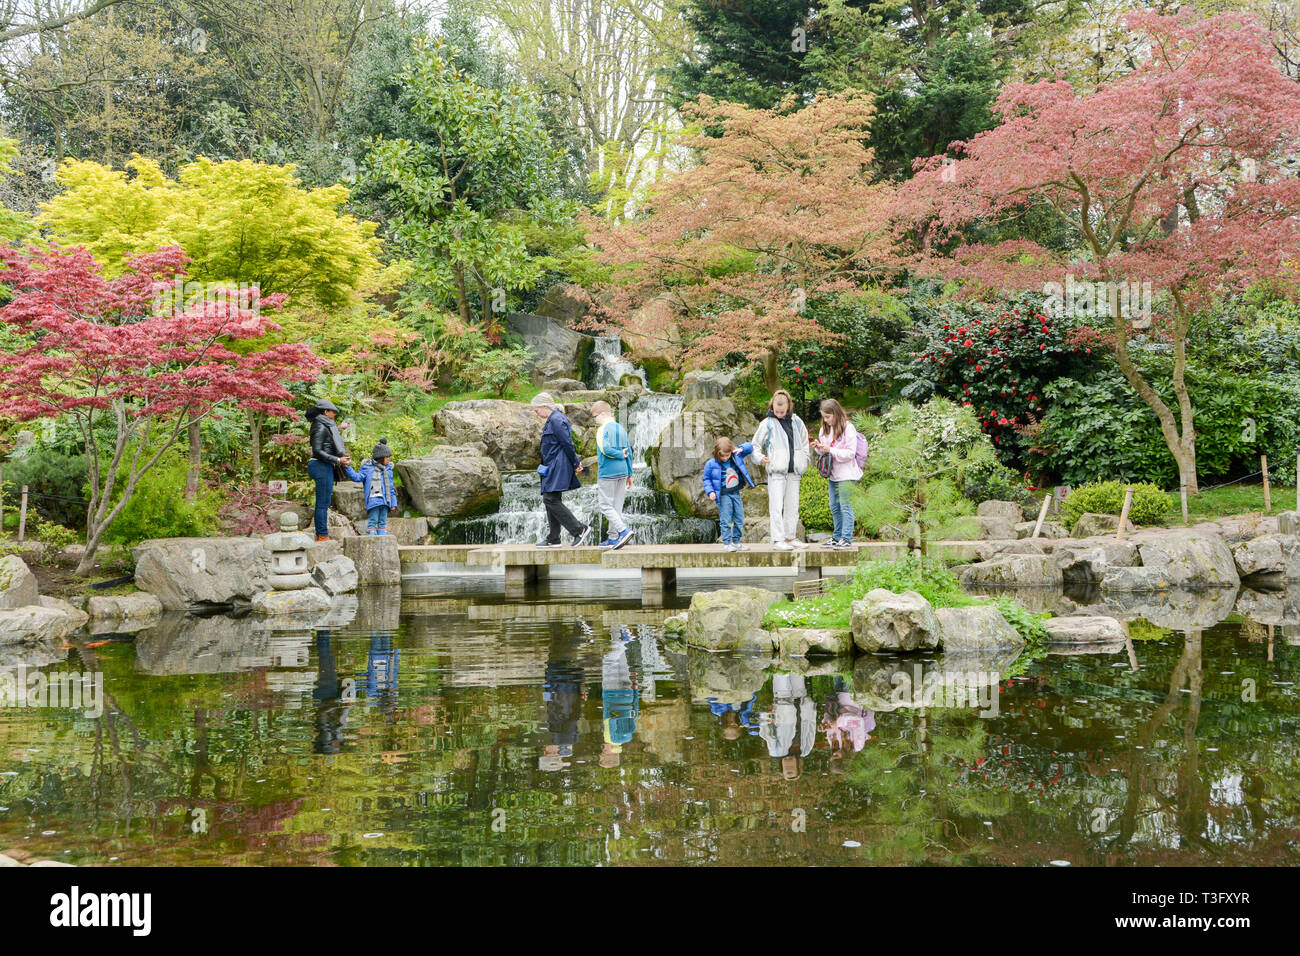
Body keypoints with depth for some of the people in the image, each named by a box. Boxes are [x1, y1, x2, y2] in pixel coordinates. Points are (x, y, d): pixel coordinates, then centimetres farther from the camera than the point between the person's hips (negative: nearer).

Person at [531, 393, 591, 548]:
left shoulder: (556, 420, -15)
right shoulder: (553, 419, 18)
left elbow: (568, 444, -17)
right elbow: (567, 444, 21)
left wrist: (575, 464, -10)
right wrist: (576, 462, 17)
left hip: (558, 468, -11)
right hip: (553, 468, 11)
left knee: (551, 500, -14)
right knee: (551, 501, 10)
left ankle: (580, 530, -15)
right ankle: (553, 539, 14)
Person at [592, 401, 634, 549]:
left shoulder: (603, 430, -9)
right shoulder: (621, 429, 12)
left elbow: (605, 449, -24)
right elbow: (629, 452, 13)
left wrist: (620, 454, -9)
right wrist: (629, 474, 16)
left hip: (607, 472, -7)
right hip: (622, 472, 7)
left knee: (606, 506, -2)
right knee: (617, 506, 9)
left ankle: (623, 530, -17)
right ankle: (613, 538, 12)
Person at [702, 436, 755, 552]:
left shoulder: (737, 456, 0)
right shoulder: (711, 464, -8)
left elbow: (750, 447, 8)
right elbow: (706, 478, 3)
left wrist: (741, 449, -13)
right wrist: (710, 491, -7)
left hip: (736, 493, 4)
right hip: (723, 495, -4)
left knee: (739, 519, 8)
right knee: (726, 520, -6)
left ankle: (736, 541, 20)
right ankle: (726, 543, 1)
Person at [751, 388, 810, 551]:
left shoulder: (797, 422, 11)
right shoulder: (767, 423, 0)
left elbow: (804, 442, 23)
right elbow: (755, 445, 5)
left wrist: (804, 462, 13)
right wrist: (760, 458, -12)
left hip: (794, 472, 4)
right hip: (776, 471, -4)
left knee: (792, 506, 9)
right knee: (776, 506, -8)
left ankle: (790, 537, 18)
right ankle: (778, 539, -7)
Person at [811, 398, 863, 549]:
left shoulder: (848, 428, -12)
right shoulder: (825, 429, 11)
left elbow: (850, 453, -15)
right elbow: (823, 452, 20)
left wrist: (830, 450, -20)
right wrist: (819, 448, -3)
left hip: (846, 474, -8)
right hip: (833, 474, 8)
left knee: (846, 506, -6)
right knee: (834, 507, 12)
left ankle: (847, 539, -5)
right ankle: (837, 537, 19)